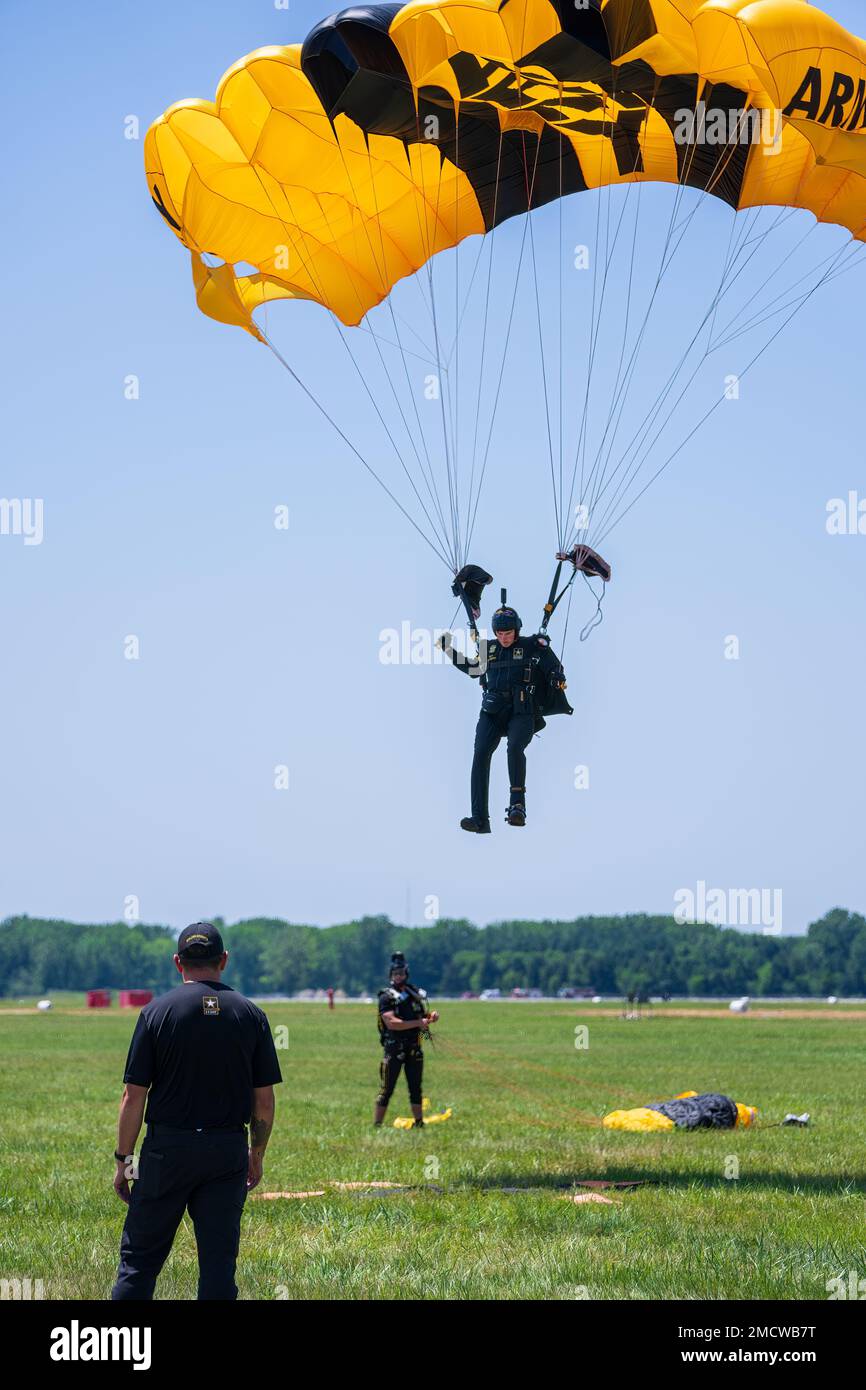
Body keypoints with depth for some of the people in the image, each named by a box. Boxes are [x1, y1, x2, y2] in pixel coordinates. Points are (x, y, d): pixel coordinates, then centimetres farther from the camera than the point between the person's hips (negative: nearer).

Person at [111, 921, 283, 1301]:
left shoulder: (156, 1012, -4)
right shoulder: (251, 1015, 2)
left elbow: (134, 1096, -5)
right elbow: (264, 1100, 3)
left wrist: (124, 1159, 2)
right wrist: (256, 1156, 15)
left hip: (167, 1150, -2)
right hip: (229, 1152, 2)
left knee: (140, 1256, 6)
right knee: (219, 1263, 6)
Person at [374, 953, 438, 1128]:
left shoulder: (415, 994, 10)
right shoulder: (386, 997, -8)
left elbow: (423, 1015, 21)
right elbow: (392, 1023, -20)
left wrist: (431, 1016, -3)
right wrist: (418, 1023, -23)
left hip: (414, 1048, 5)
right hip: (393, 1049, -5)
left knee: (416, 1090, 10)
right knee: (386, 1090, -5)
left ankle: (419, 1124, 17)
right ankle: (376, 1126, -2)